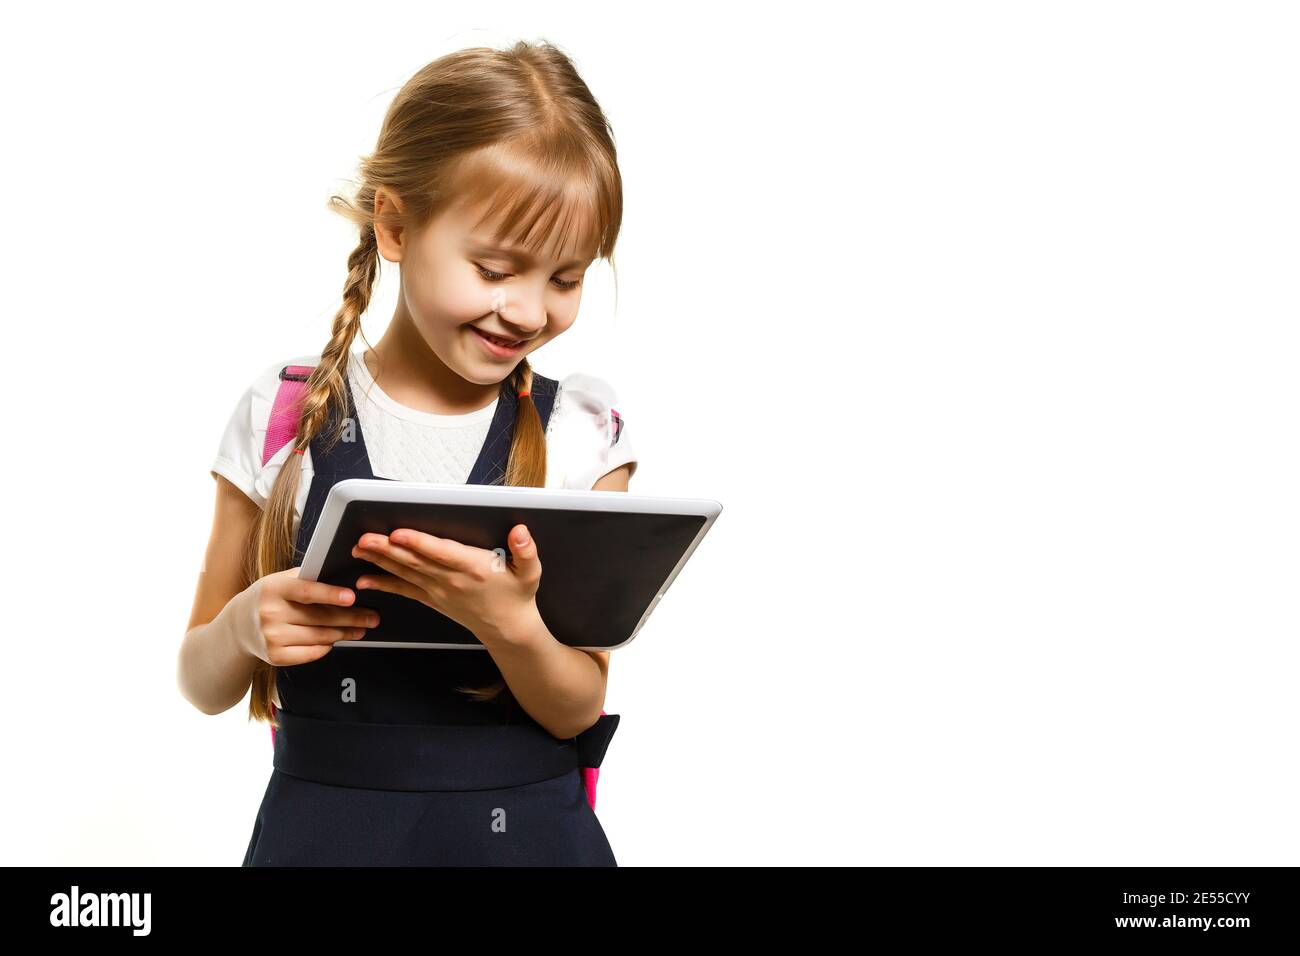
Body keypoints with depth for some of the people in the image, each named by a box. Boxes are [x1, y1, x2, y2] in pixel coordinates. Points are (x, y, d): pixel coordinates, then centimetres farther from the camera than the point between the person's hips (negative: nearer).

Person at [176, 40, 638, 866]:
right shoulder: (286, 416, -5)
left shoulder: (581, 433, -4)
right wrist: (243, 628, -18)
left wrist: (510, 625, -24)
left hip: (528, 831, 0)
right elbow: (206, 688, 3)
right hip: (324, 828, 0)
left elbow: (580, 711, -5)